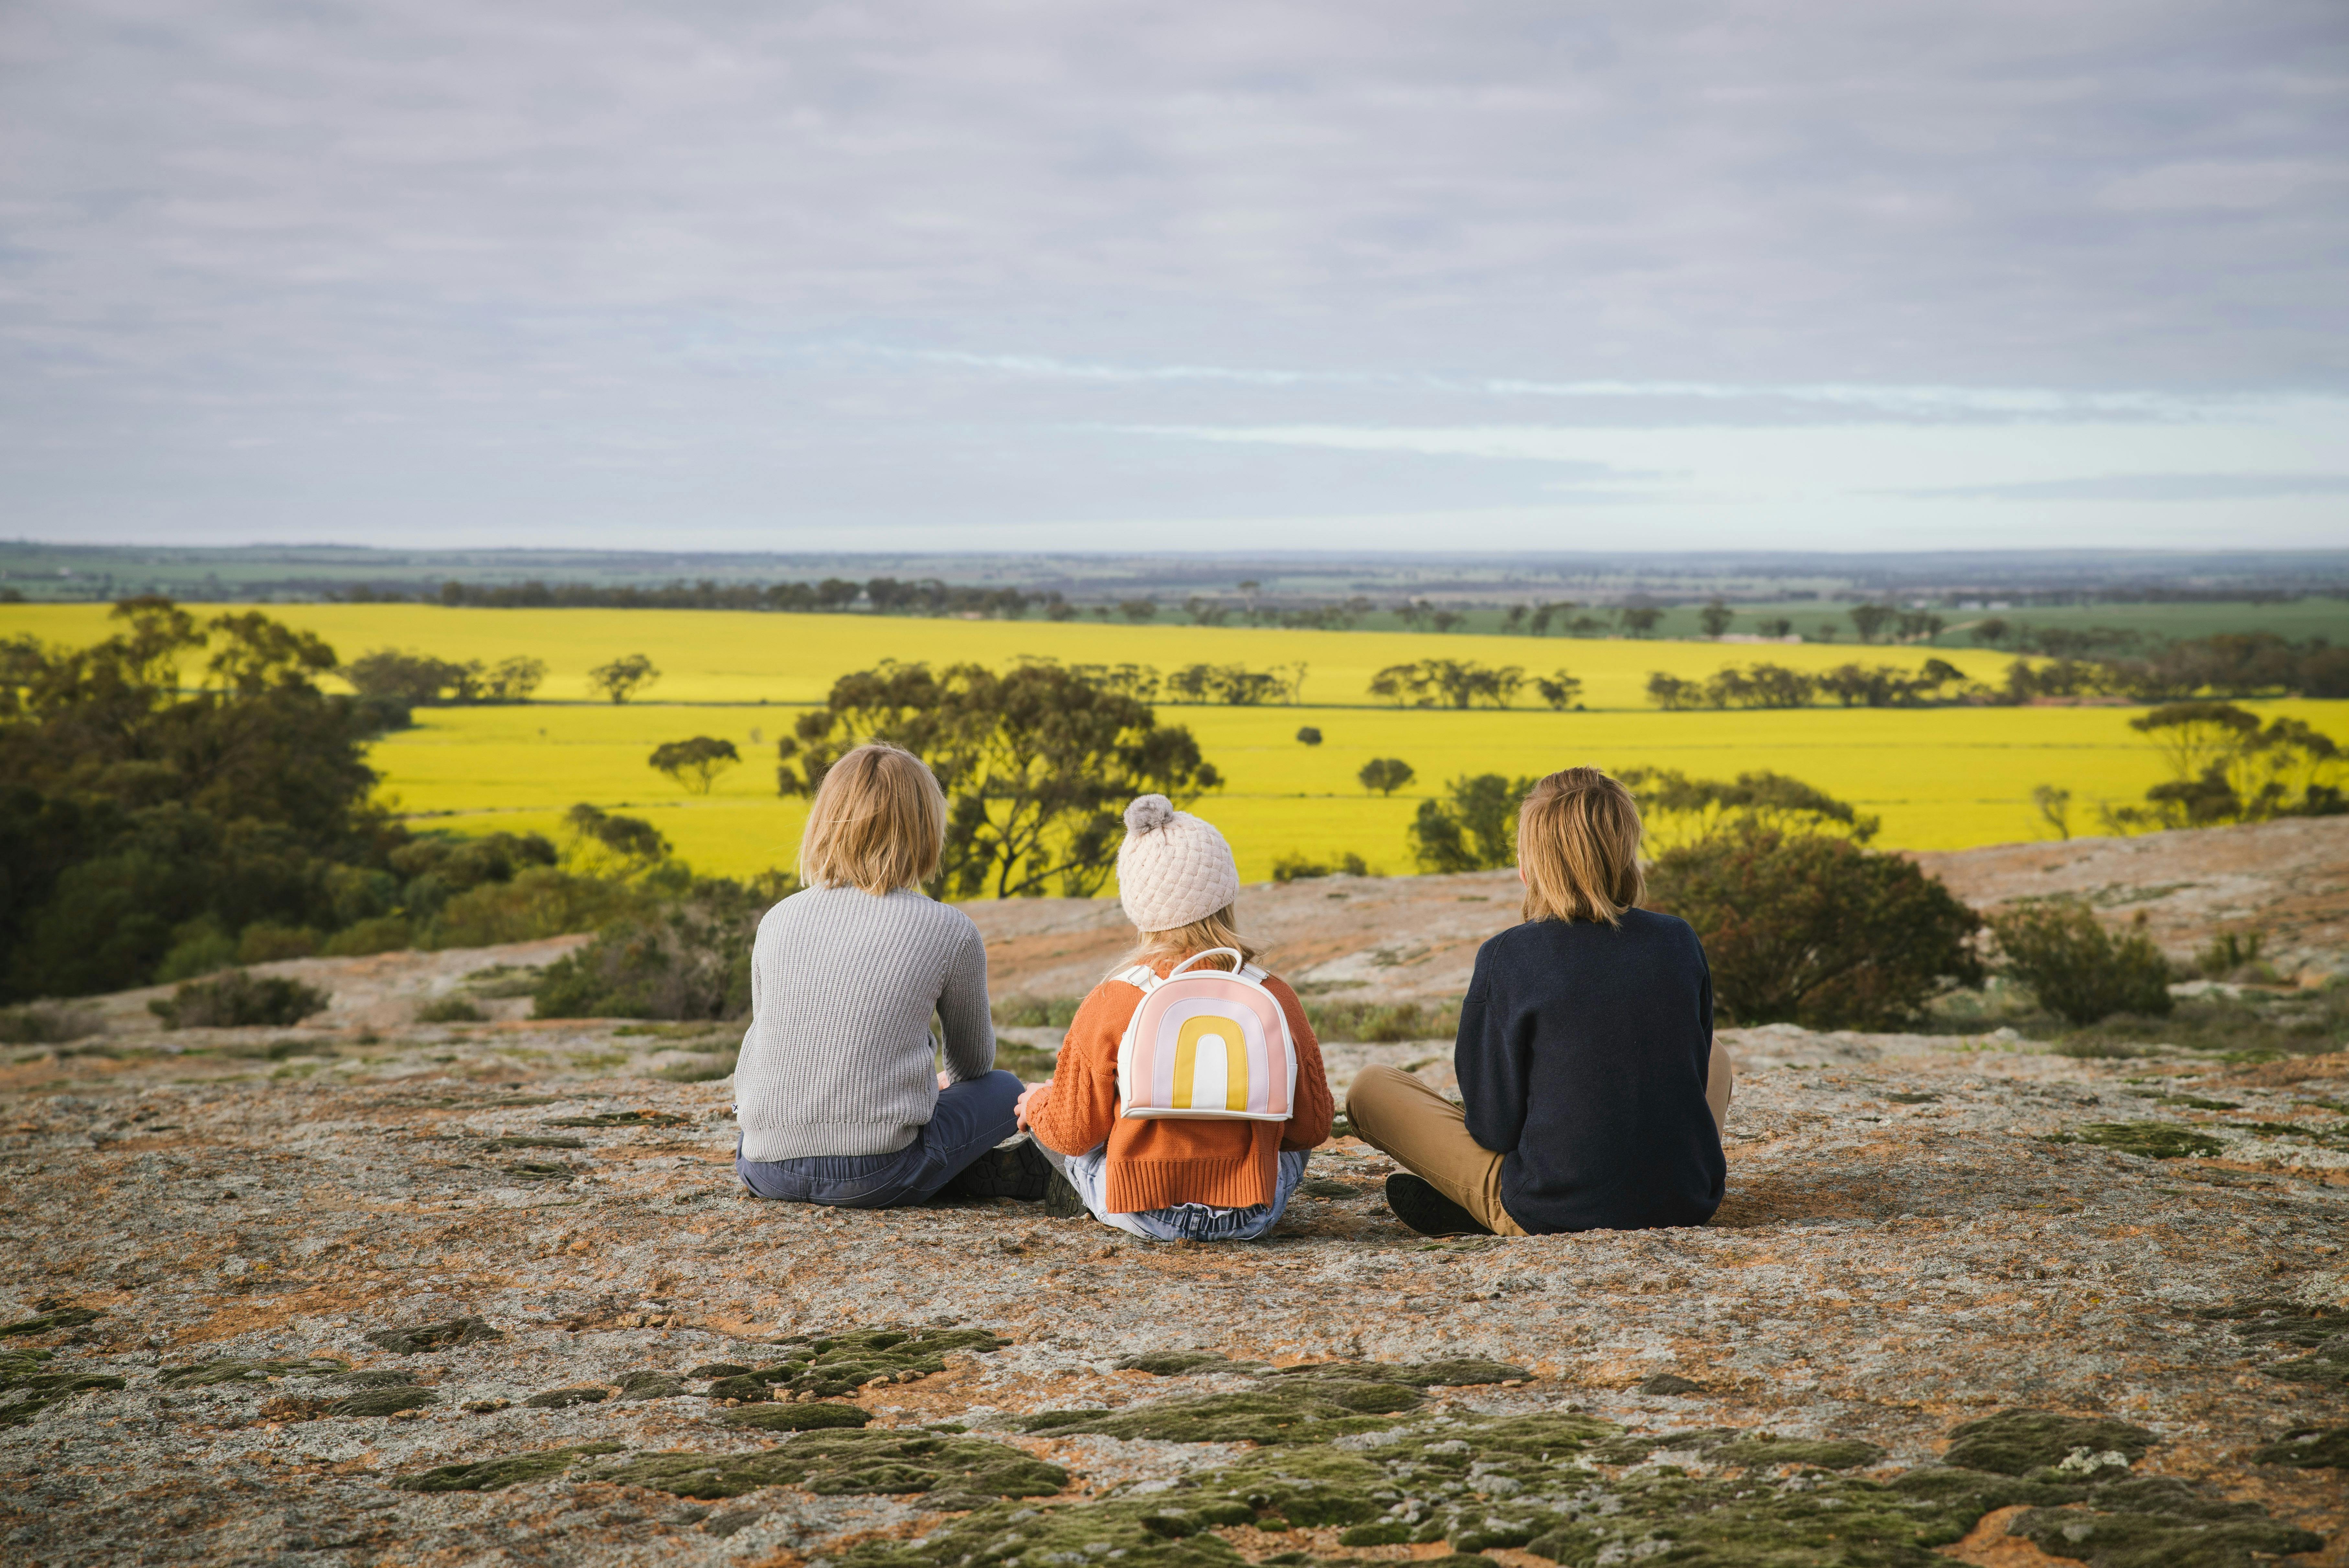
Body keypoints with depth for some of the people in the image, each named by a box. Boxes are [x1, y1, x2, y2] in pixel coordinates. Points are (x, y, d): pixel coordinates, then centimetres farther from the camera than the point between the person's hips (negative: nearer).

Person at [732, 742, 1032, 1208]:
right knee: (1004, 1091, 22)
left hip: (766, 1170, 3)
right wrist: (945, 1083, 40)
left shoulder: (779, 920, 7)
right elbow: (975, 1061, 15)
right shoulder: (950, 931, -2)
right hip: (874, 1177, -3)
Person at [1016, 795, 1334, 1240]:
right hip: (1252, 1219, 1)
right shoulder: (1276, 997, -7)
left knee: (1040, 1109, 23)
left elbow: (1074, 1133, -2)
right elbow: (1313, 1126, 4)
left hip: (1143, 1216, -1)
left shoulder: (1107, 1004, -12)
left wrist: (1036, 1104, 20)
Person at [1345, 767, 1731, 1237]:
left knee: (1370, 1088, 10)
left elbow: (1495, 1127, -12)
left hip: (1550, 1212, -3)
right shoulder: (1679, 943, -4)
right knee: (1718, 1058, 36)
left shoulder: (1506, 959, -16)